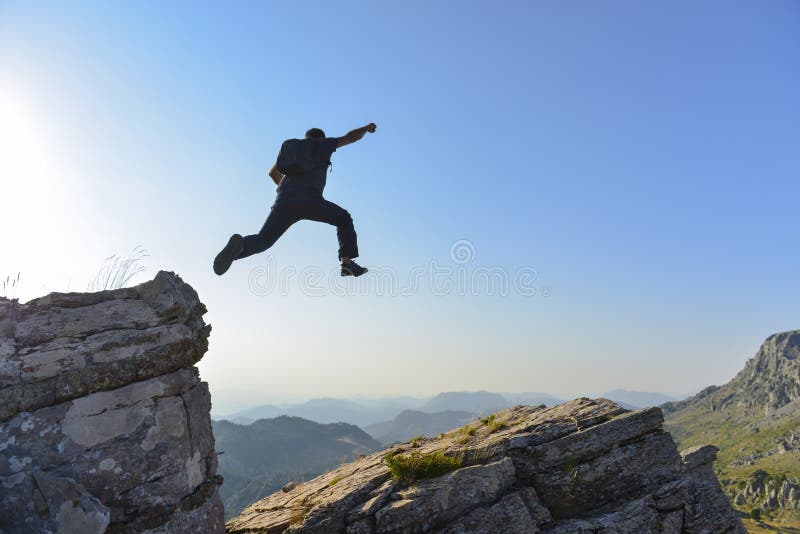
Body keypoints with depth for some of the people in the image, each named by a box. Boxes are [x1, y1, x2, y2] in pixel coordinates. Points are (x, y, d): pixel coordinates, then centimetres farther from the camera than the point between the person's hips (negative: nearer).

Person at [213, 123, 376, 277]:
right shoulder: (323, 144, 23)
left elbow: (273, 172, 41)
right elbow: (351, 137, 33)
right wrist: (367, 127, 52)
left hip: (284, 201, 3)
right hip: (310, 201, -3)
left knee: (263, 240, 3)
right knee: (343, 219, 21)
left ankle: (239, 245, -33)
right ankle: (347, 262, 4)